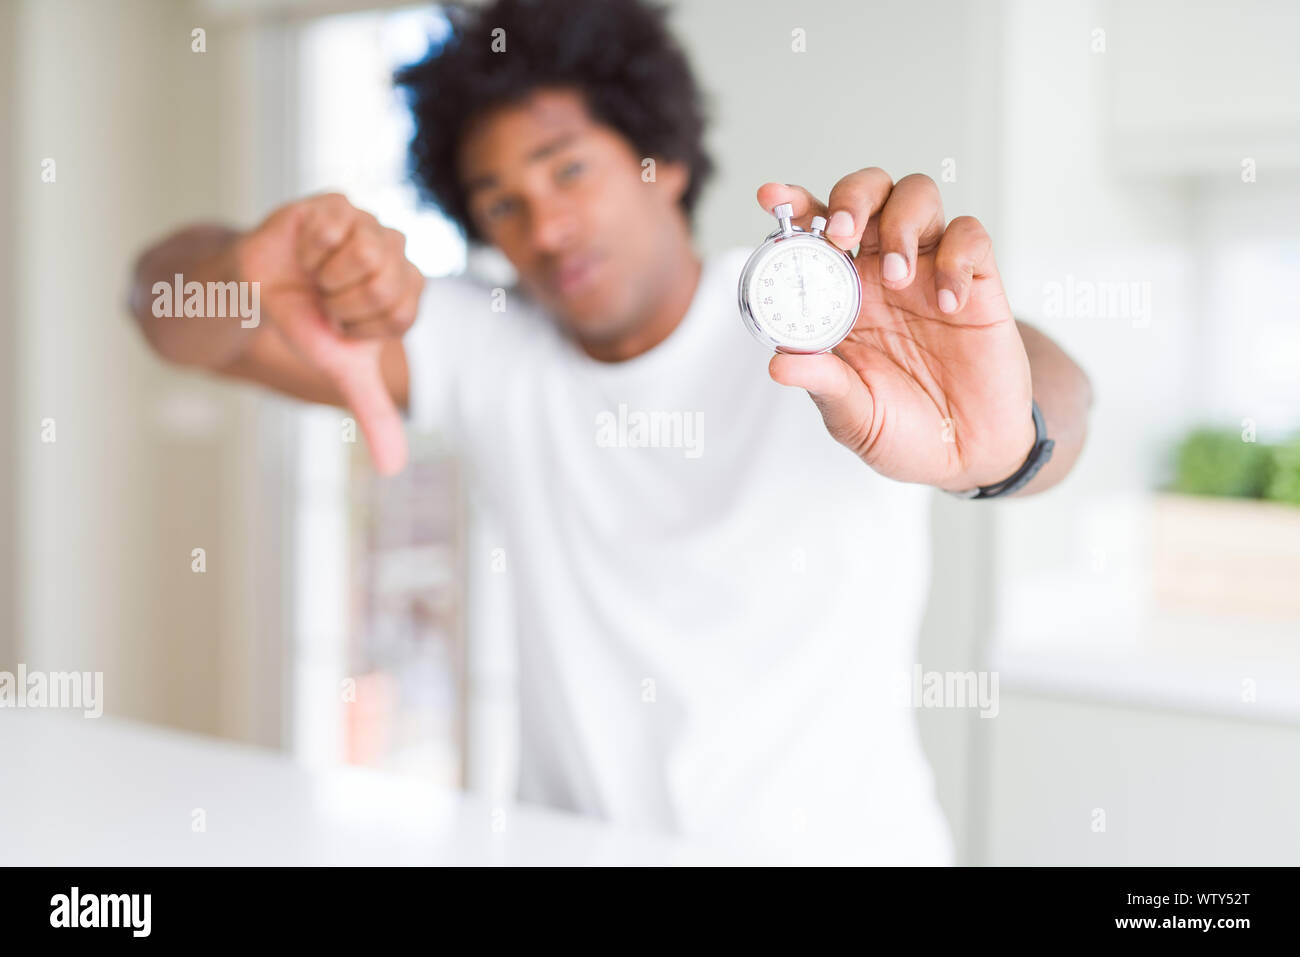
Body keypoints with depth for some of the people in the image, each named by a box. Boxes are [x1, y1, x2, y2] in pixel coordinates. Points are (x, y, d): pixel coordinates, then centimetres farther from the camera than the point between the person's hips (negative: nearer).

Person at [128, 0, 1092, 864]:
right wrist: (258, 267, -27)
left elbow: (1055, 397, -29)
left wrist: (1004, 439, -53)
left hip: (837, 844, -2)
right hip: (574, 839, 3)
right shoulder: (487, 346, 1)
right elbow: (172, 298, -2)